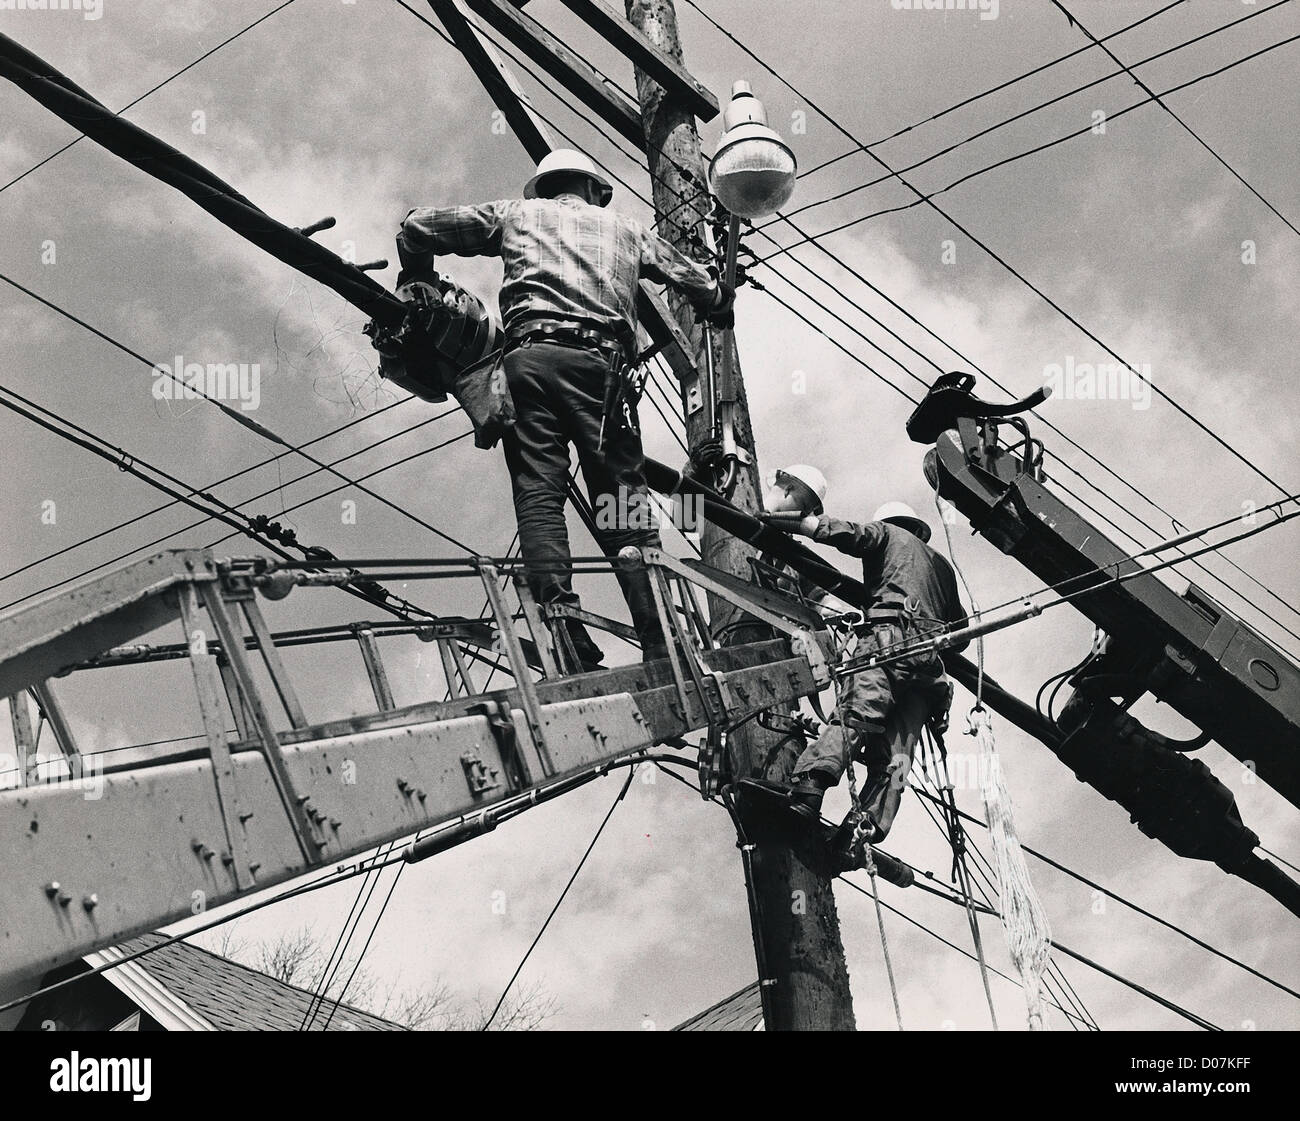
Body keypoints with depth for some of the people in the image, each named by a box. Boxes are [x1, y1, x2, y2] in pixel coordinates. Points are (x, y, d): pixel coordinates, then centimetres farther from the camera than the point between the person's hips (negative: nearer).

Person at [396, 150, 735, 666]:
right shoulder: (622, 228, 29)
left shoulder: (518, 214, 26)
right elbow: (708, 290, 31)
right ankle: (662, 647, -13)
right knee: (623, 503, -3)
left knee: (538, 497, -6)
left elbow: (418, 226, 20)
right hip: (598, 365, 1)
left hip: (528, 357, 0)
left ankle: (570, 645, -23)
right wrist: (718, 302, 53)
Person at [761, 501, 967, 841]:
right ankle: (870, 829, -22)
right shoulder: (942, 565, 36)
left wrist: (775, 520, -1)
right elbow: (960, 627, 36)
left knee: (852, 720, -22)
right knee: (895, 752, -5)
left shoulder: (887, 533, 20)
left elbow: (847, 534, 0)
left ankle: (804, 794, -41)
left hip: (888, 638, -5)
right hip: (930, 660, 5)